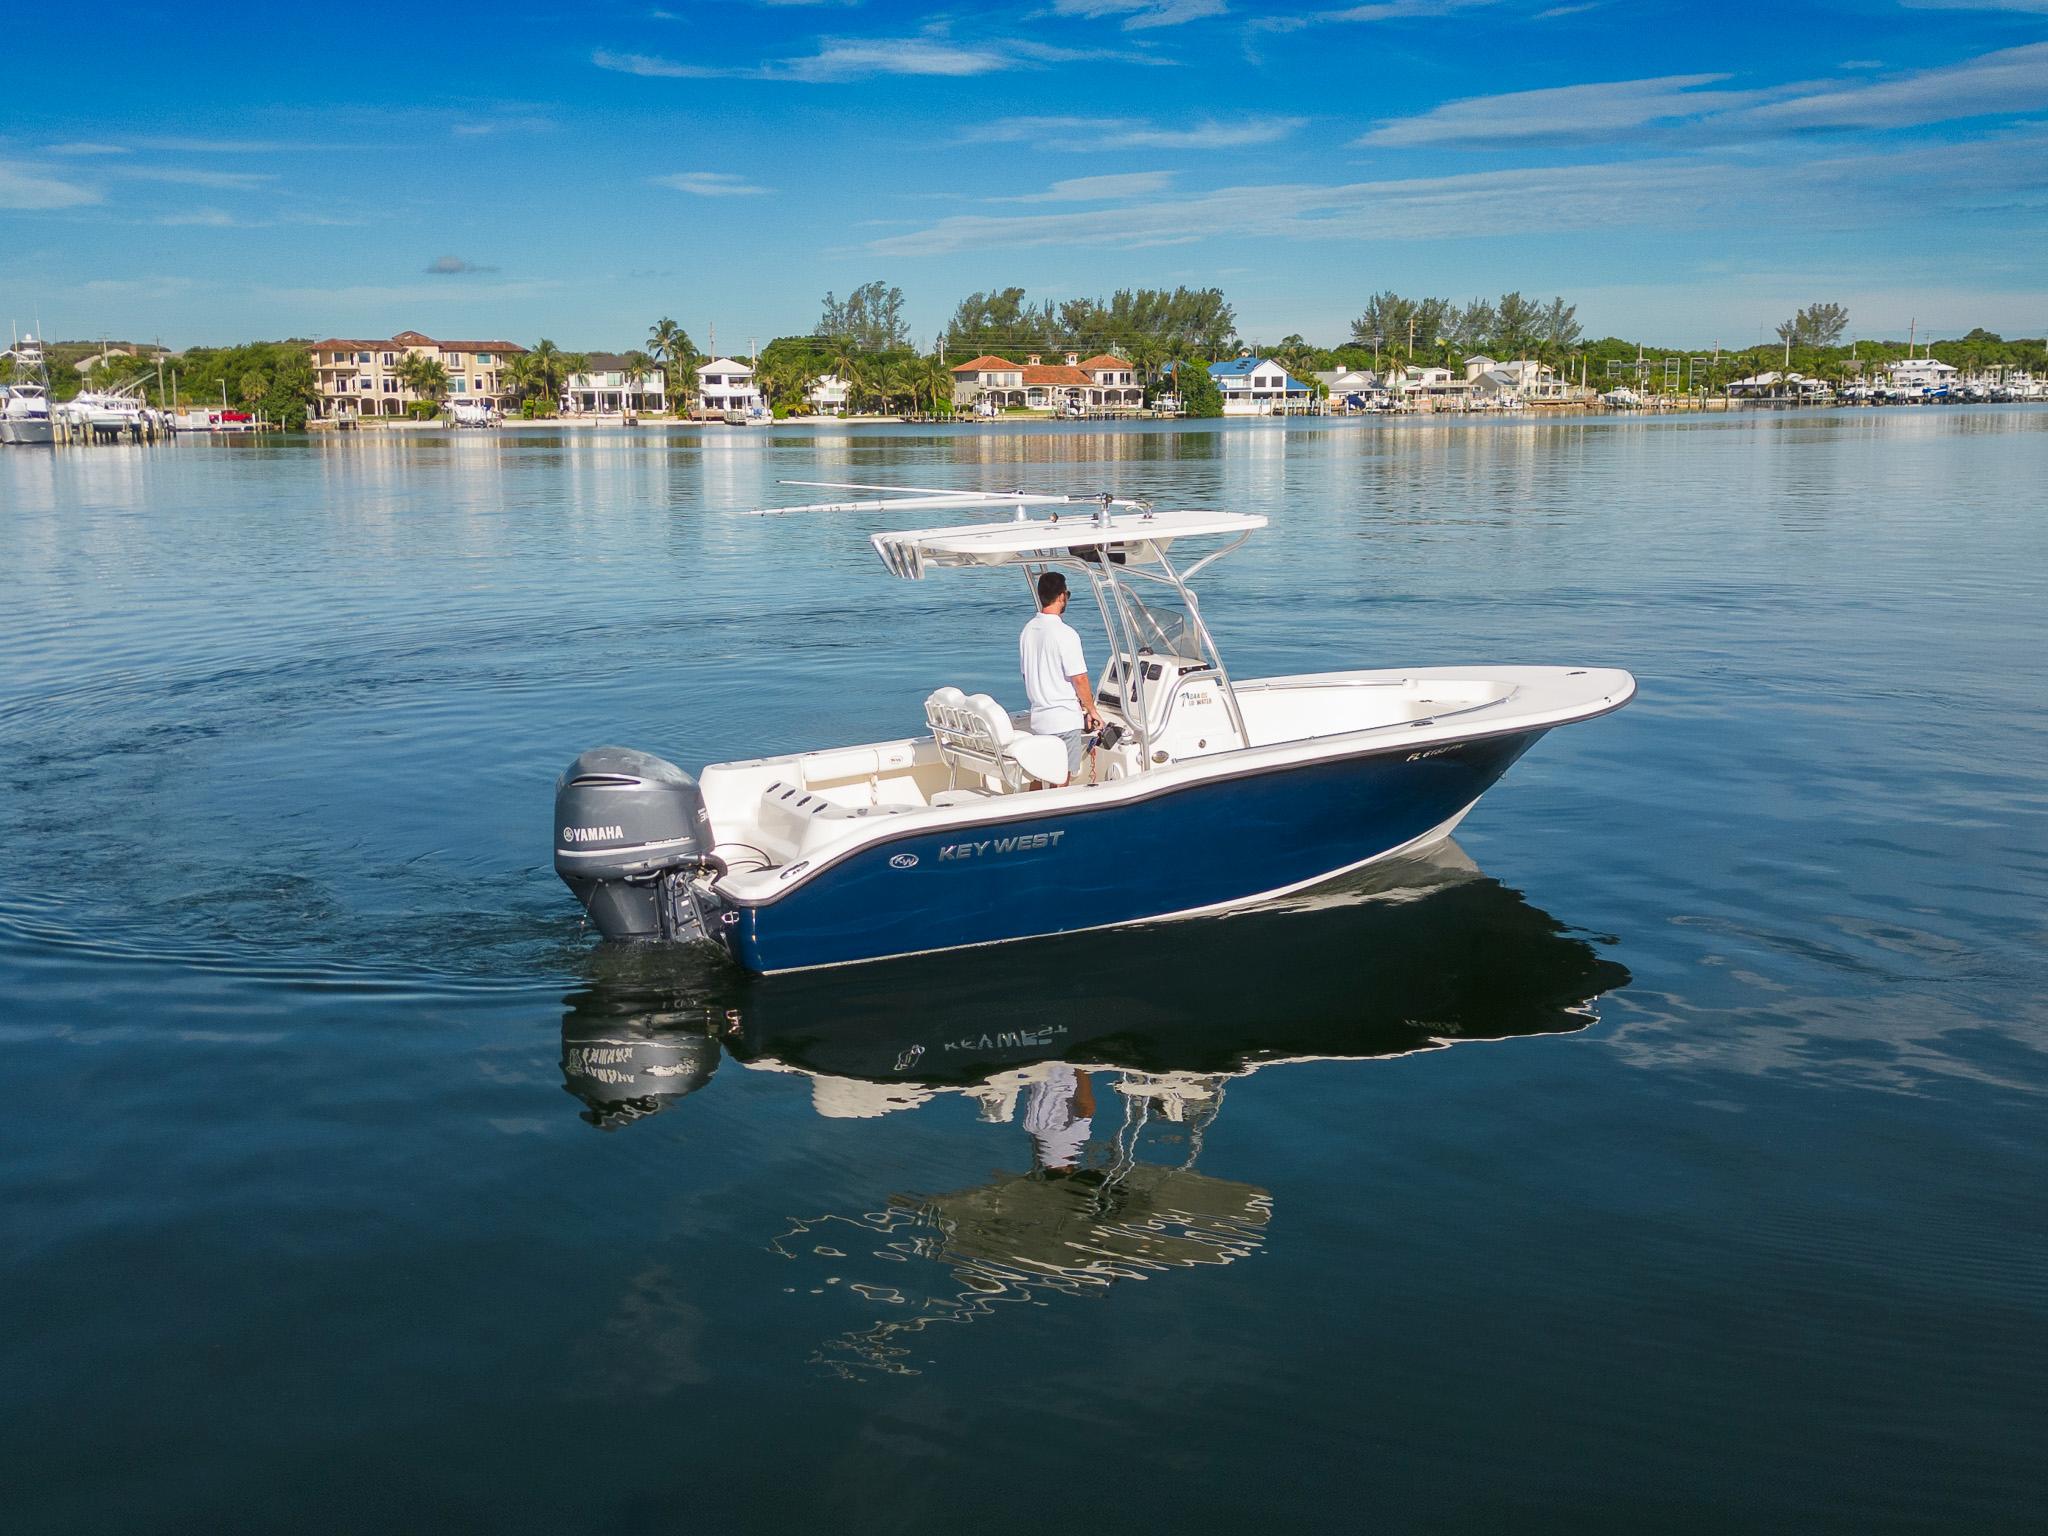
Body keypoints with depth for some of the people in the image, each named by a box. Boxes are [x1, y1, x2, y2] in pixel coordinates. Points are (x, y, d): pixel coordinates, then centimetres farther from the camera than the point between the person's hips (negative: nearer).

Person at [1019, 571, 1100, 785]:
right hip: (1065, 719, -7)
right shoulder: (1065, 633, -16)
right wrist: (1092, 710, -3)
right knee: (1062, 780, -1)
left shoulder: (1028, 630, 7)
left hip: (1038, 717, 7)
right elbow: (1079, 679, -15)